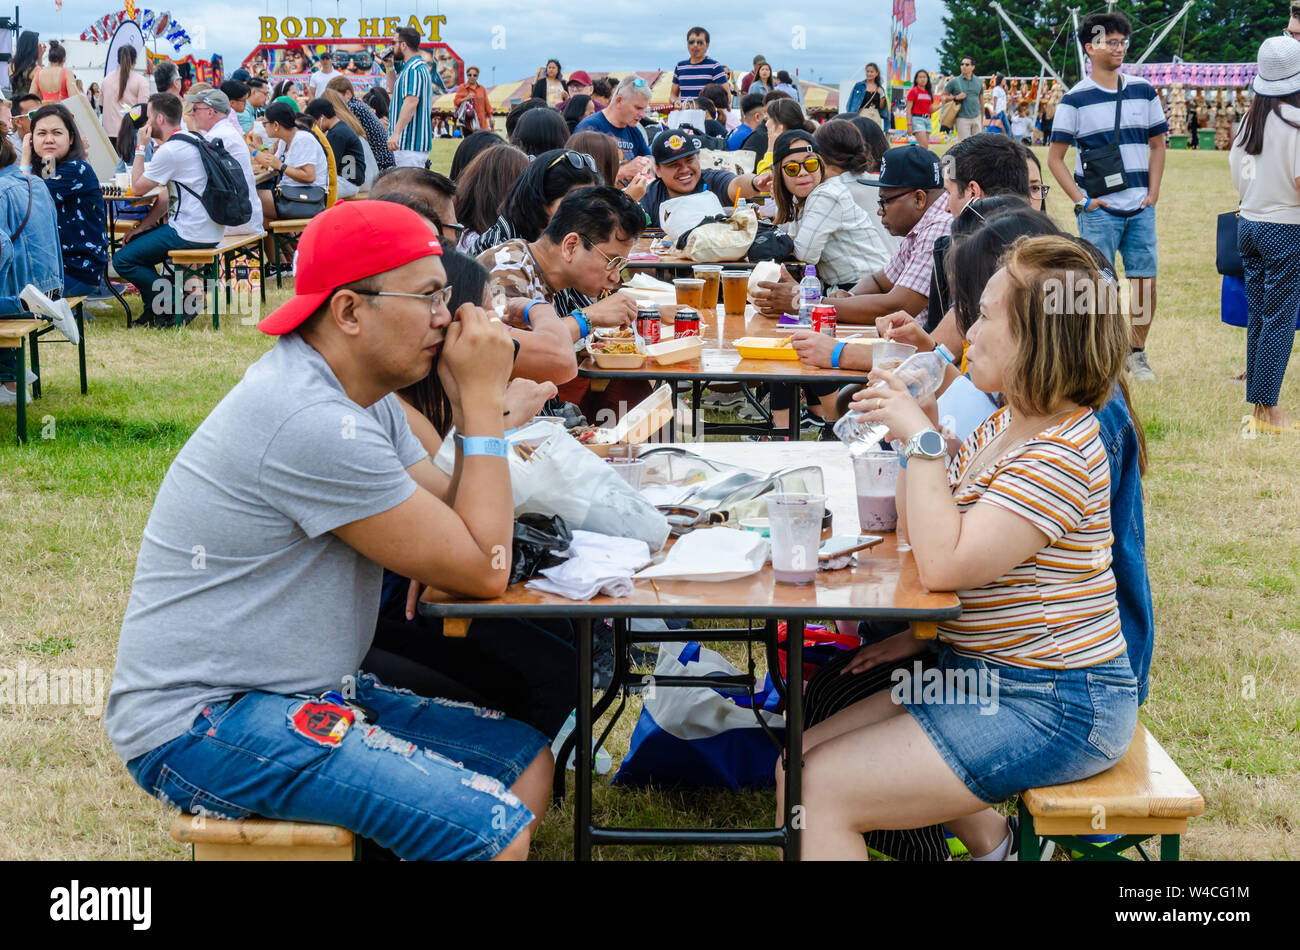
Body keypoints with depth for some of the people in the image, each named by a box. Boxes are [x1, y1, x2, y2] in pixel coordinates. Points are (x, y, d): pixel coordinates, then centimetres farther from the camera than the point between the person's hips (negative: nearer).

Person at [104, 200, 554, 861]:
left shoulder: (365, 398, 9)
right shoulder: (311, 422, -23)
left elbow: (462, 527, 7)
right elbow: (482, 571, -18)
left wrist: (473, 402, -9)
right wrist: (484, 400, -13)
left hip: (306, 692, 10)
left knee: (527, 757, 7)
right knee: (496, 831, -22)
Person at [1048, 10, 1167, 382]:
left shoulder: (1144, 91, 8)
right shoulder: (1076, 99, -3)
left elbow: (1157, 144, 16)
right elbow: (1054, 158, -2)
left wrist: (1153, 192, 5)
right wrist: (1081, 200, -9)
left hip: (1140, 208, 4)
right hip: (1099, 209, -4)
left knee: (1145, 281, 3)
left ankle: (1137, 354, 19)